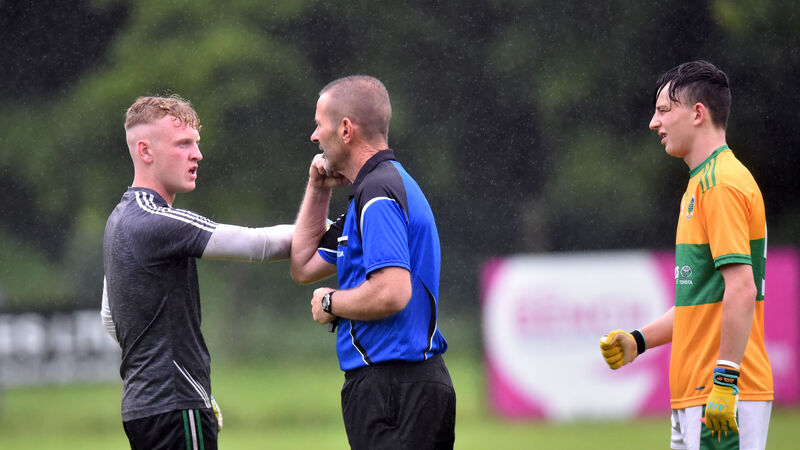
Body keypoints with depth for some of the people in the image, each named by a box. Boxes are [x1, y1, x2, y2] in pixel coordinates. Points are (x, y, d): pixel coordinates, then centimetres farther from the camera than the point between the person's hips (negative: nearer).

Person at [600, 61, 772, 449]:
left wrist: (725, 379, -24)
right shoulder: (701, 184, 21)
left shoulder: (721, 184, -13)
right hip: (693, 397, 11)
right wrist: (639, 340, 17)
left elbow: (742, 289, -22)